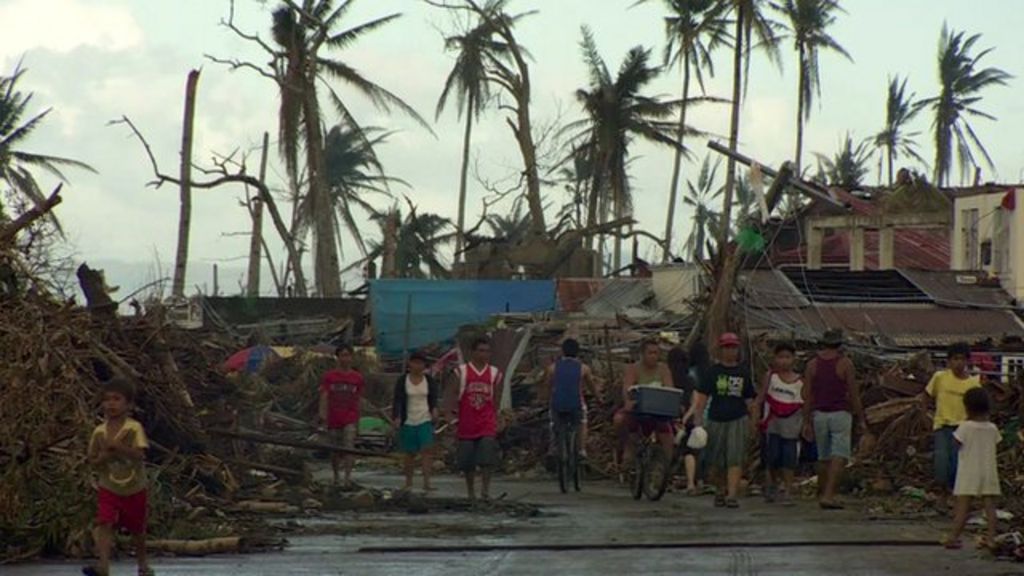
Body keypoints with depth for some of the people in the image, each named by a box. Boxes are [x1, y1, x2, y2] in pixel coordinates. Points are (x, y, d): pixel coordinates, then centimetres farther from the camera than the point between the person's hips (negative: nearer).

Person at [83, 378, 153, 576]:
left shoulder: (134, 428, -12)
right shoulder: (99, 432, -2)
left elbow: (139, 454, -24)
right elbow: (93, 462, 1)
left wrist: (118, 446, -33)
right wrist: (104, 456, -19)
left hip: (133, 488, -1)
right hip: (108, 488, 1)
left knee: (137, 529, 14)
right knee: (105, 524, -19)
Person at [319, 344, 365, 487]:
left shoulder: (357, 378, 6)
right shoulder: (329, 376, 3)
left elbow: (359, 400, 11)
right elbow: (324, 397, -2)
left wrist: (357, 422, 11)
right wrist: (322, 415, -16)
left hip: (350, 419, -1)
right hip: (333, 419, 1)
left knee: (349, 448, -16)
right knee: (335, 451, 10)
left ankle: (348, 478, -22)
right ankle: (336, 477, 26)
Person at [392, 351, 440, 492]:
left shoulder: (428, 380, 6)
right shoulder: (402, 380, 0)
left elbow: (433, 397, 8)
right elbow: (398, 400, -3)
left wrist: (434, 409, -13)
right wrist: (396, 417, -16)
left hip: (425, 421, 1)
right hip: (408, 421, -1)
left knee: (427, 450, -14)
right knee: (410, 453, 5)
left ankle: (426, 483, -17)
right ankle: (408, 483, 17)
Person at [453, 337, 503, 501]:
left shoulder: (495, 373, 8)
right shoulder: (461, 371, 2)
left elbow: (496, 398, 12)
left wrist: (497, 420, 10)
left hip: (487, 424, 0)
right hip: (467, 424, 0)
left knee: (487, 459, -13)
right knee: (467, 462, 5)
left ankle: (485, 489, -11)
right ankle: (470, 492, 17)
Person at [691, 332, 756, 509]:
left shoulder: (743, 372, 9)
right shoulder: (713, 372, 3)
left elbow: (749, 399, 16)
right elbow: (702, 397, 0)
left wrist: (752, 420, 17)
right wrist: (698, 419, -8)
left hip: (738, 420, 0)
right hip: (716, 420, 0)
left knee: (735, 459, -12)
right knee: (717, 461, 7)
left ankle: (732, 495, -17)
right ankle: (720, 490, 30)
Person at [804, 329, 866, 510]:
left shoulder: (812, 364, 2)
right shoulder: (845, 363, -7)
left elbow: (807, 395, 1)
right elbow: (854, 393, -8)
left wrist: (807, 422, 5)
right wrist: (861, 419, -1)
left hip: (819, 415, 4)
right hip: (841, 414, -4)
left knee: (824, 458, 16)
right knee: (839, 457, -8)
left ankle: (822, 495, 23)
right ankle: (828, 495, -21)